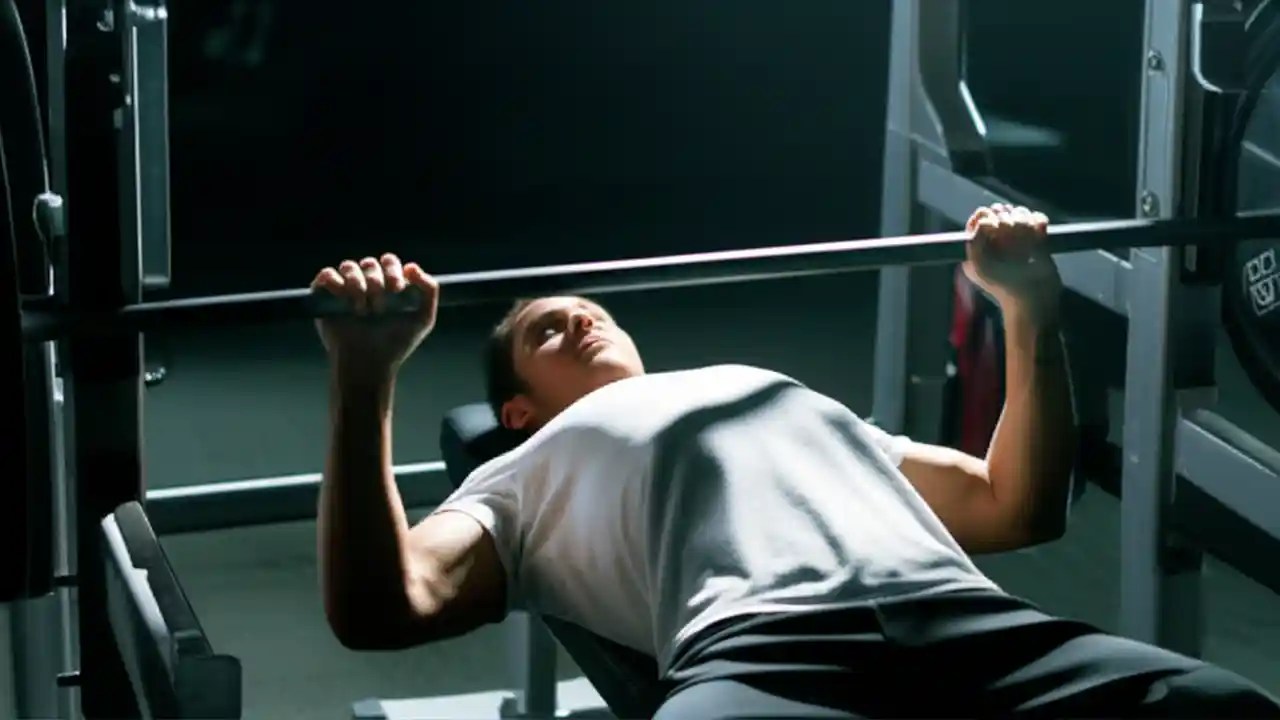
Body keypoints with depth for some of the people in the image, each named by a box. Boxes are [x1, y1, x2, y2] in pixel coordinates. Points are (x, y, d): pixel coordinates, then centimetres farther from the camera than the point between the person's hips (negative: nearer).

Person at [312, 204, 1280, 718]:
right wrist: (366, 379, 4)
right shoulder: (528, 480, 32)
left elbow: (1020, 507, 42)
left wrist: (1032, 316, 34)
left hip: (976, 625, 4)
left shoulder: (803, 406, 45)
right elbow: (380, 607, 12)